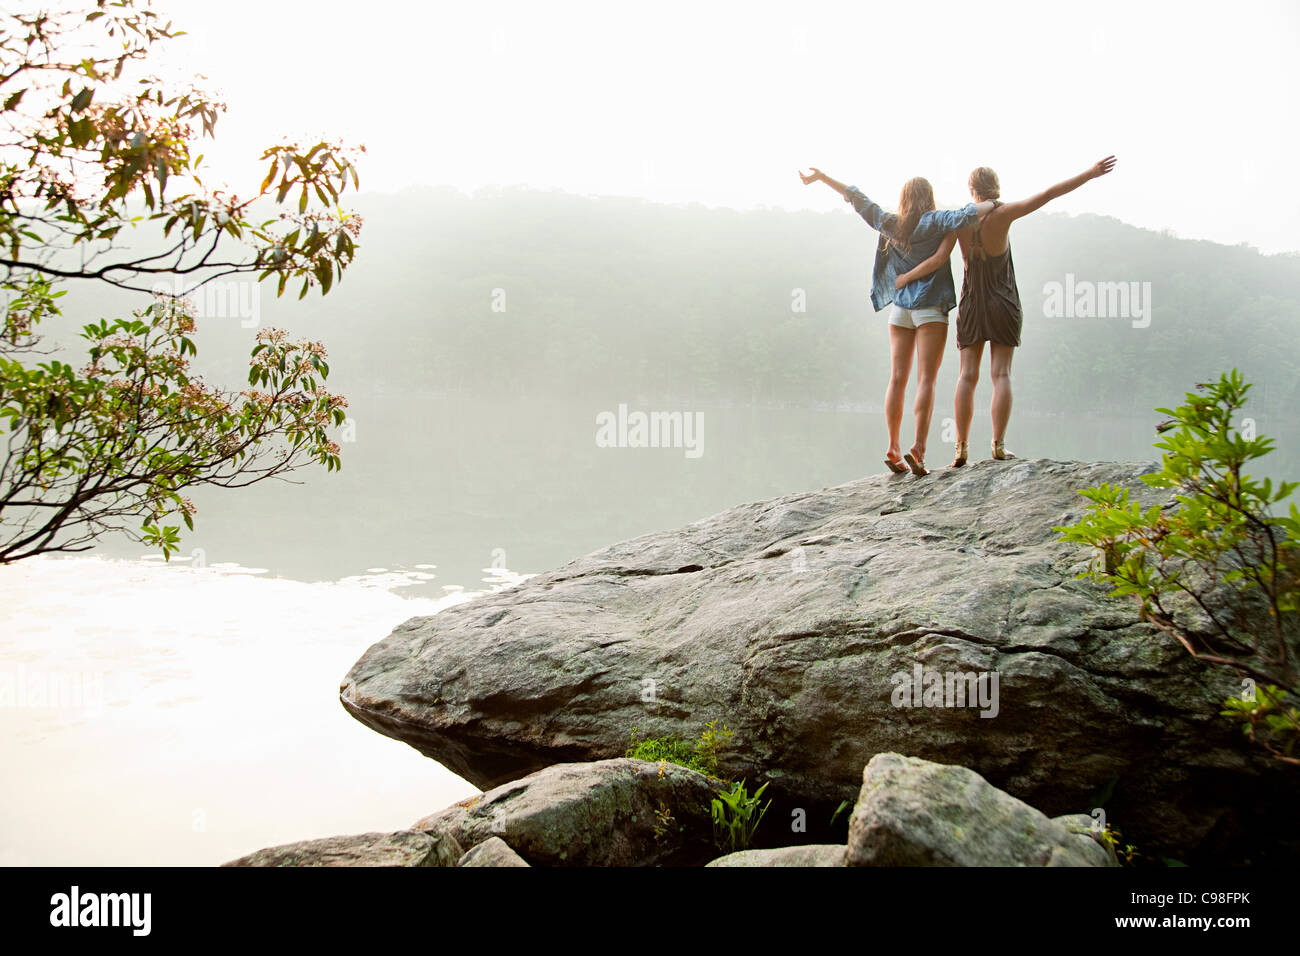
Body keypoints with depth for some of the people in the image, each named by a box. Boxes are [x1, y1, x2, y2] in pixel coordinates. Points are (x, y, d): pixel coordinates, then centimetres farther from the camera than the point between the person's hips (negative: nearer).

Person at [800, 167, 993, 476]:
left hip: (900, 308, 5)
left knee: (898, 378, 5)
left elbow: (857, 199, 12)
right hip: (930, 307, -5)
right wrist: (988, 205, -1)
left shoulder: (890, 224, 7)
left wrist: (822, 177, 18)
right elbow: (964, 217, -20)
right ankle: (918, 447, -19)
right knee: (926, 379, -8)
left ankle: (893, 449, 2)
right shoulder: (934, 221, -4)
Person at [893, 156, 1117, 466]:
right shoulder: (1002, 214, -9)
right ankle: (998, 445, -7)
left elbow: (938, 259, -11)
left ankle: (961, 447, -2)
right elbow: (1048, 194, -11)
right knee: (1001, 373, 0)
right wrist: (1089, 173, -7)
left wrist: (906, 277, 2)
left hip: (971, 304, 1)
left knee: (967, 375, 3)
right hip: (1003, 304, -1)